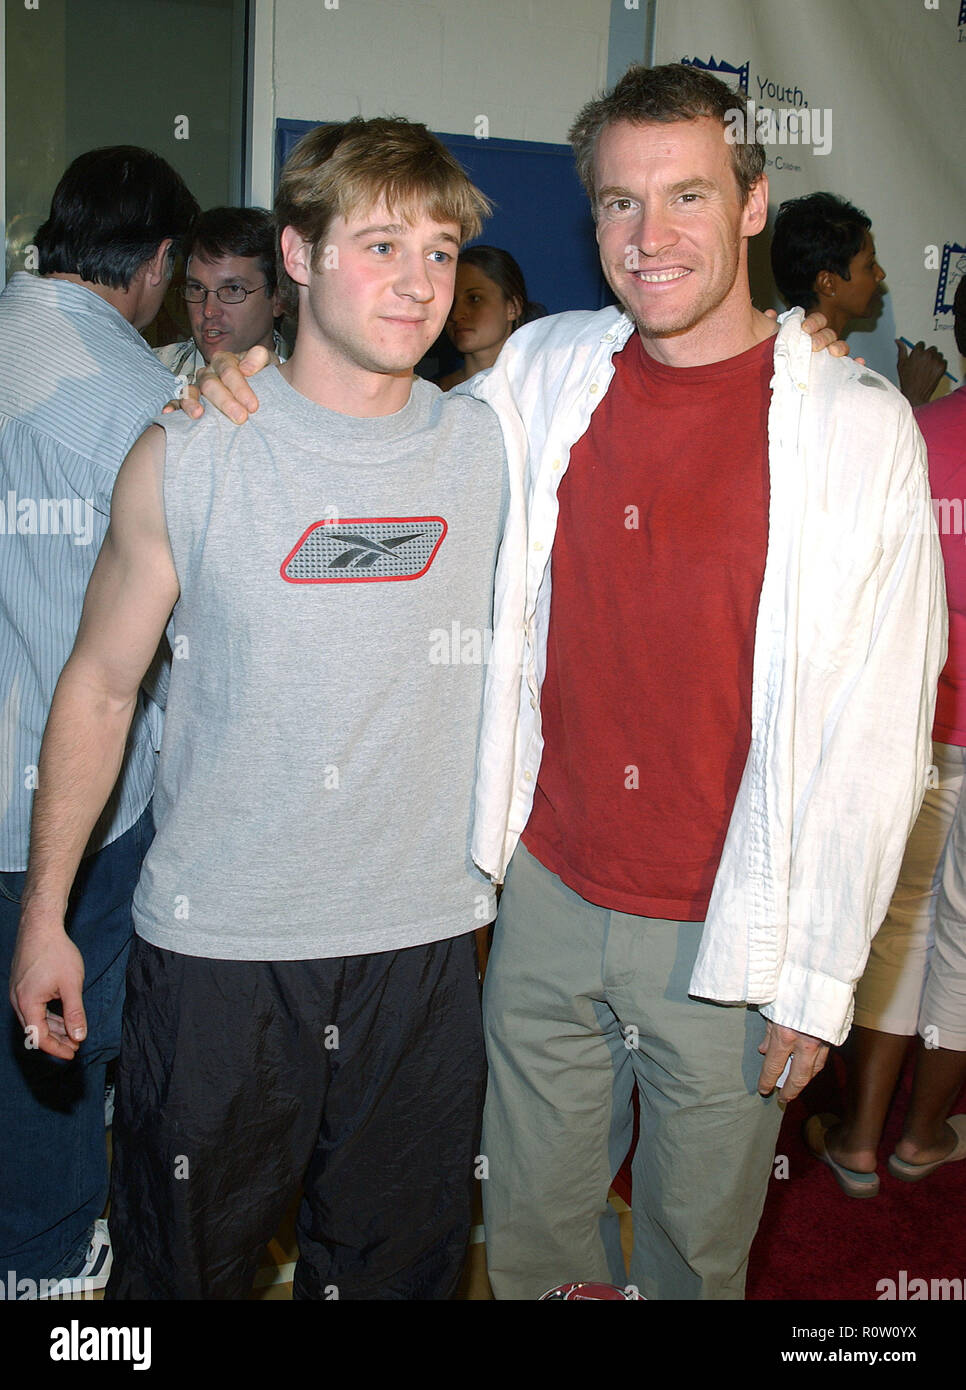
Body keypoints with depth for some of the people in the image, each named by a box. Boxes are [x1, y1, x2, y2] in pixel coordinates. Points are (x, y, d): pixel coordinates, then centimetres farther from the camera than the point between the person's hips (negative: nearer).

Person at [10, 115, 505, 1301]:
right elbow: (99, 688, 1)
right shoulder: (186, 460, -6)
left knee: (397, 1267, 18)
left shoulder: (490, 450, 0)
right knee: (180, 1265, 17)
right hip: (215, 946, -1)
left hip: (422, 943, 2)